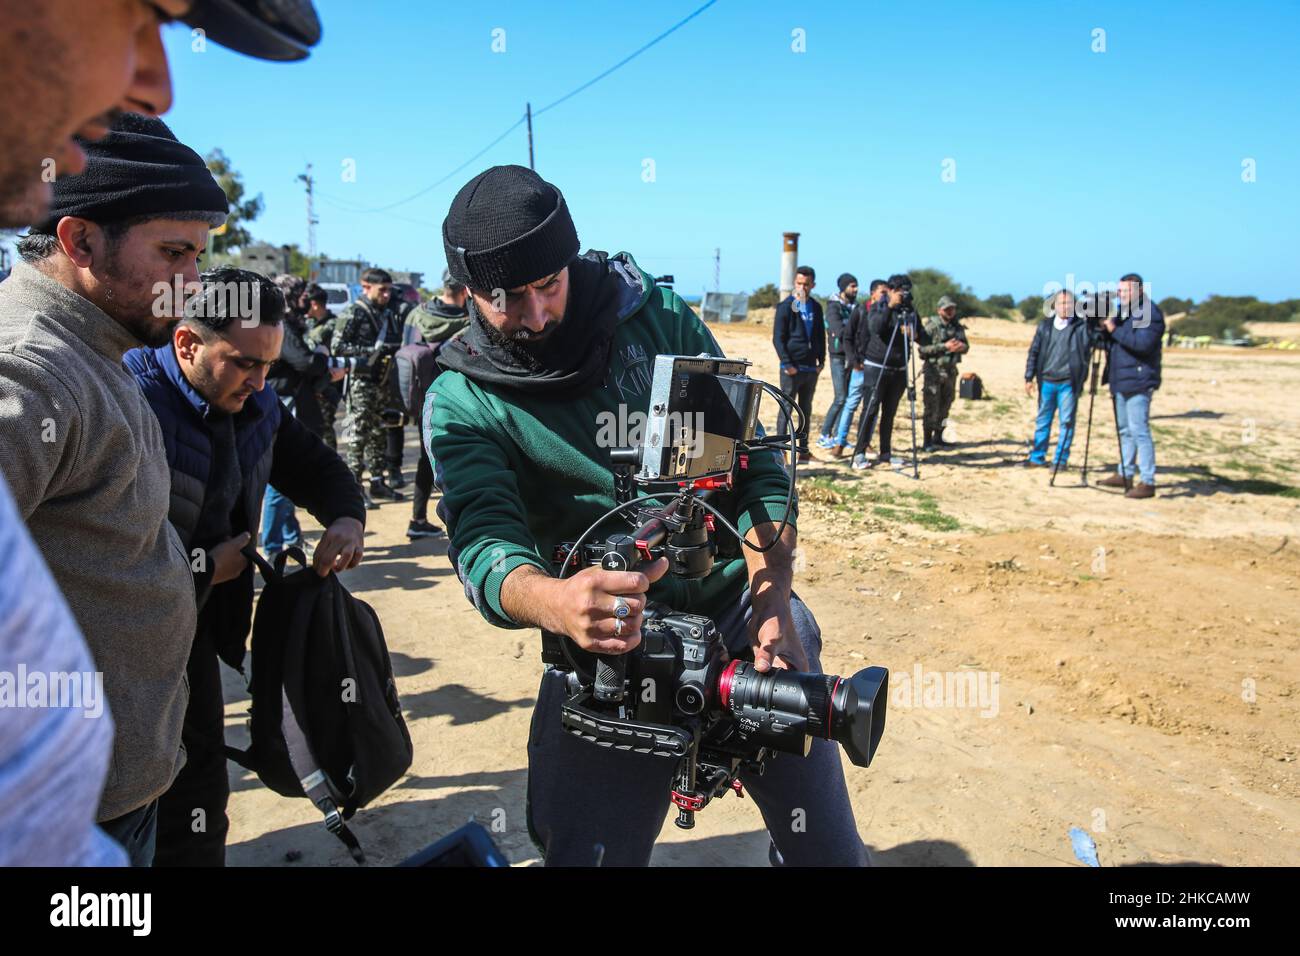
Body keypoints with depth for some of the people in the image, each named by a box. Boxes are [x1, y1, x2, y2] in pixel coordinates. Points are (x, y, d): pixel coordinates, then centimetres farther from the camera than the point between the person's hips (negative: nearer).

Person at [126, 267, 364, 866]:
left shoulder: (256, 406, 2)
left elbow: (314, 467, 14)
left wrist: (346, 518, -7)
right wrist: (209, 568, -19)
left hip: (197, 630, 7)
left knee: (199, 803, 18)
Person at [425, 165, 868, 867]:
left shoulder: (653, 312, 1)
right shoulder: (461, 403, -4)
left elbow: (756, 460, 1)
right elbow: (483, 541, -19)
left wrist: (772, 600, -12)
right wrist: (555, 602, -42)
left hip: (739, 605, 2)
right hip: (606, 638, -1)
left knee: (829, 847, 10)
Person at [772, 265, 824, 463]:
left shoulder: (816, 307, 11)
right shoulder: (786, 306, -6)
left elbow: (821, 336, 18)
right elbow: (778, 338, -9)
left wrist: (821, 360, 8)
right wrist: (787, 364, -15)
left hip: (811, 367, 6)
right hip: (792, 368, -6)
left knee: (806, 410, 11)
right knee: (786, 409, -2)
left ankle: (803, 450, 18)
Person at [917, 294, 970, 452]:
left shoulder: (958, 327, 10)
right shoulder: (930, 325, -8)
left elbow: (966, 346, 16)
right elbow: (922, 348, -16)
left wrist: (962, 347, -8)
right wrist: (944, 347, -21)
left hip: (950, 372, 6)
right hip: (933, 372, -6)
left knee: (944, 407, 11)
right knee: (932, 408, -7)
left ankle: (938, 438, 21)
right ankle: (928, 442, -2)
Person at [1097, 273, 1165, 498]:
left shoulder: (1150, 313, -11)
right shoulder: (1123, 312, 17)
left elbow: (1143, 343, -23)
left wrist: (1114, 330, -21)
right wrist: (1105, 329, 4)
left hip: (1138, 383, -10)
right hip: (1121, 382, 10)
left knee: (1139, 432, -11)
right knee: (1125, 430, 15)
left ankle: (1147, 482, -10)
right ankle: (1124, 474, 24)